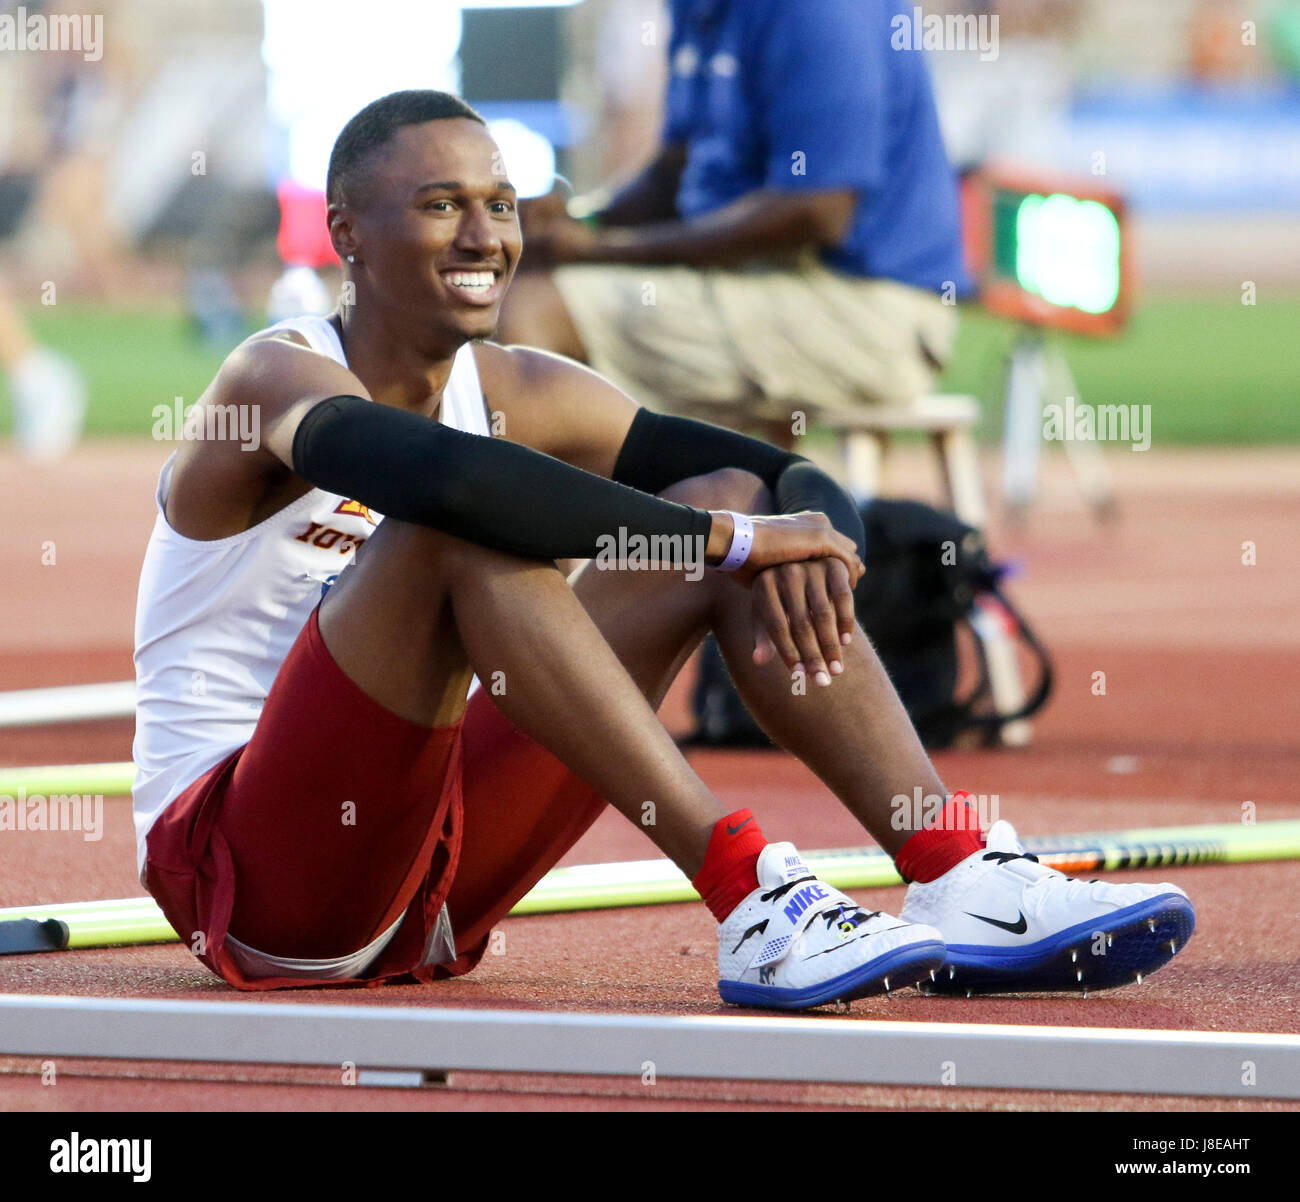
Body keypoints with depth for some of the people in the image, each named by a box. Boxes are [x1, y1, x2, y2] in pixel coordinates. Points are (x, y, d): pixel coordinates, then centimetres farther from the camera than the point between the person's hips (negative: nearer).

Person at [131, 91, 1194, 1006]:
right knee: (458, 528, -31)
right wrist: (732, 538, -32)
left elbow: (800, 487, 5)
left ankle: (967, 882, -16)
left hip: (441, 891, 7)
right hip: (240, 870, -7)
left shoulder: (518, 397, 8)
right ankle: (755, 908, -36)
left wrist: (801, 535, -21)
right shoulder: (279, 381, -13)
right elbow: (442, 477, -36)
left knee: (734, 503, -3)